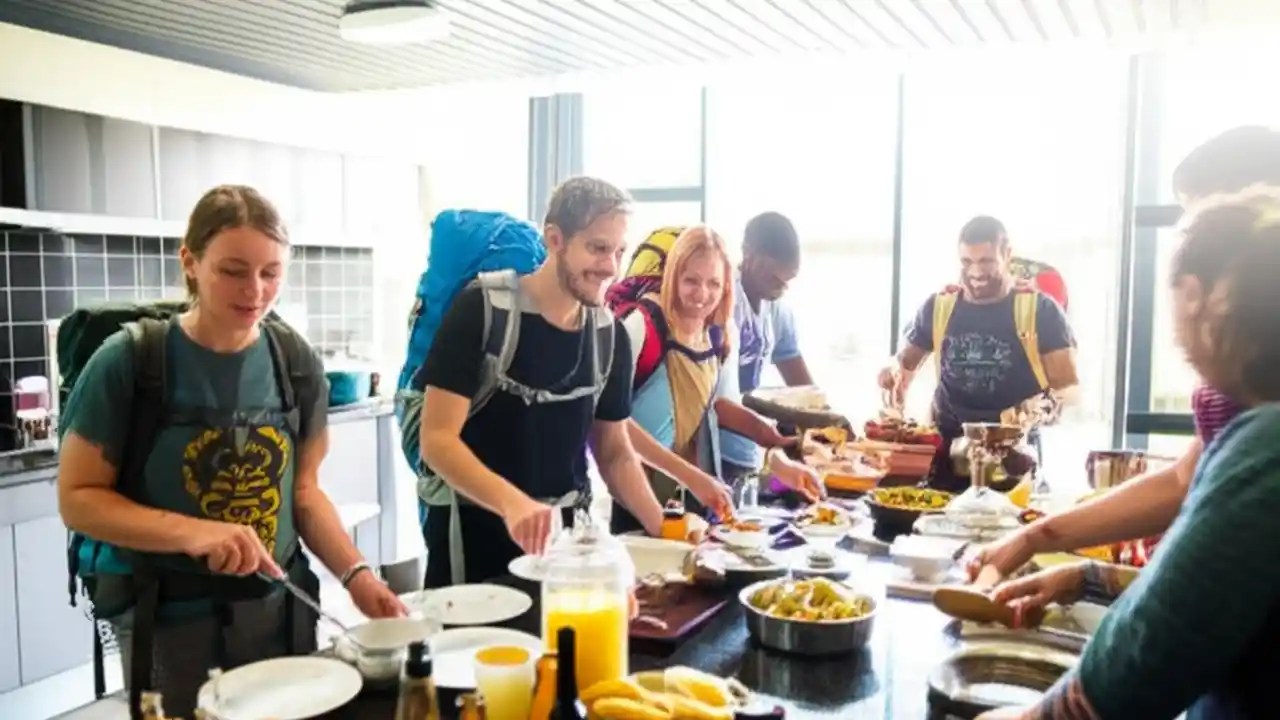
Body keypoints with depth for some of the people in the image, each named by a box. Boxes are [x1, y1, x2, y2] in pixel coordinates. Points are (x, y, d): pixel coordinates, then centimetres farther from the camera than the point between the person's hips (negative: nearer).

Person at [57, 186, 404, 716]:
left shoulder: (296, 363, -1)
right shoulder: (129, 362, -12)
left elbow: (303, 490, 6)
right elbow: (78, 499, -9)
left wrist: (354, 574, -8)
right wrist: (194, 532, -23)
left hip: (280, 609, 4)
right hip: (167, 622, -3)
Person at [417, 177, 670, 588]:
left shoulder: (609, 335, 1)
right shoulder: (482, 311, -15)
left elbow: (615, 452, 8)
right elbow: (437, 440, -20)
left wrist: (662, 527, -6)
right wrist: (512, 503, -36)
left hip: (563, 537, 5)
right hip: (475, 538, -5)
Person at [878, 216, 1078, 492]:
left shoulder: (1039, 309, -4)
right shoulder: (938, 306, 4)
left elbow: (1068, 384, -2)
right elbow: (906, 360, 18)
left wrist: (1043, 404, -23)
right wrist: (896, 373, -5)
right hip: (947, 449, 3)